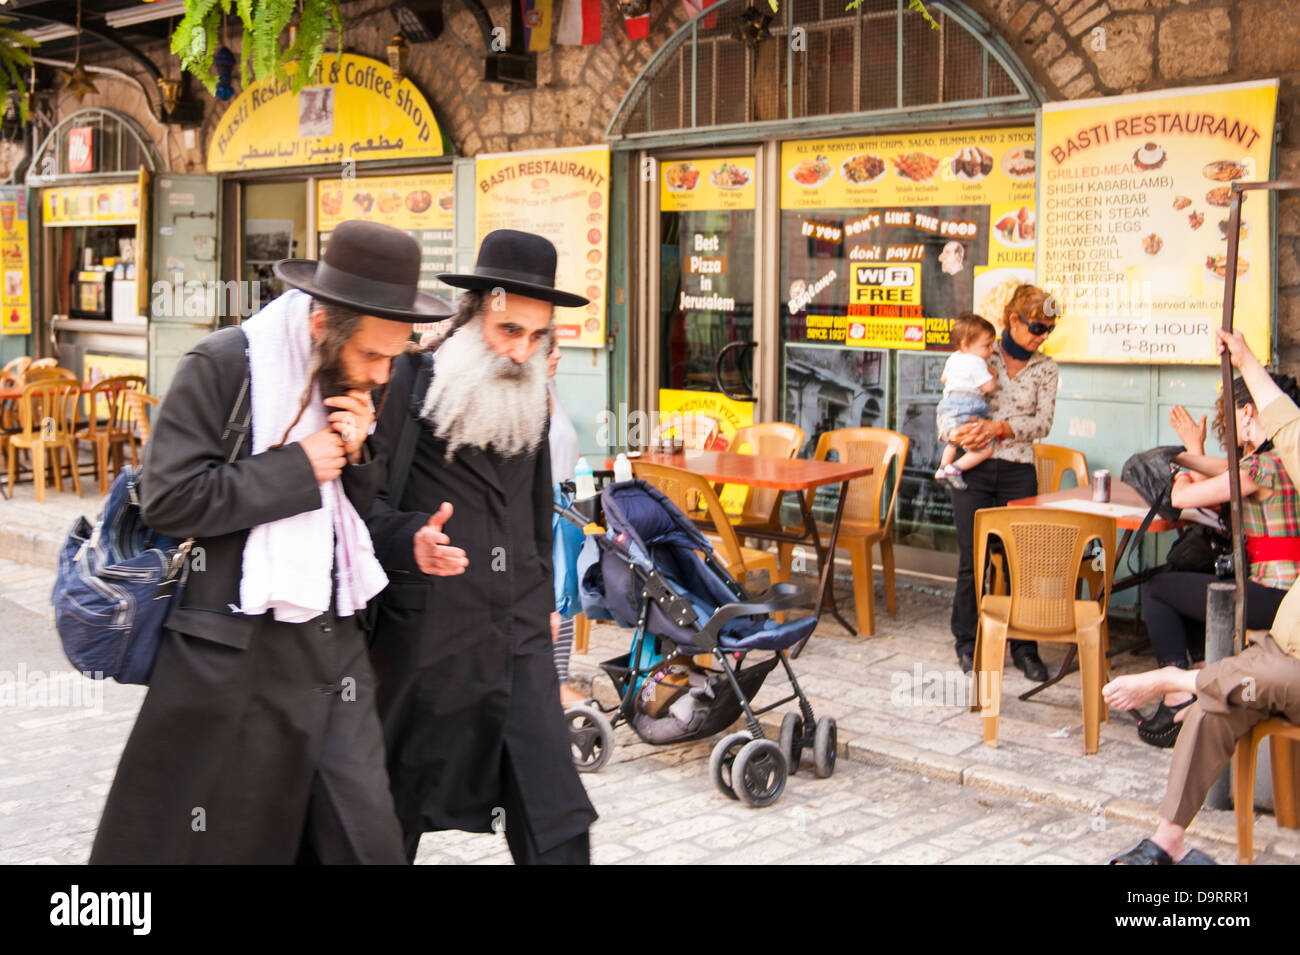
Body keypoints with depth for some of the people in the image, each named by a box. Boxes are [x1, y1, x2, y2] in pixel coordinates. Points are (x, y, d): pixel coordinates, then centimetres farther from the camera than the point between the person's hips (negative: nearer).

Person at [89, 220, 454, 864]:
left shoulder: (361, 384, 9)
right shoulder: (222, 366, -10)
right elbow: (167, 498, -17)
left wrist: (354, 457, -5)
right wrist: (297, 468, -16)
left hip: (335, 643, 5)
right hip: (239, 652, -5)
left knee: (366, 837, 6)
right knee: (225, 837, 9)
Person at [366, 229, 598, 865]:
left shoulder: (533, 396, 12)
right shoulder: (409, 384, -9)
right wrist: (409, 539, -29)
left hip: (519, 633, 5)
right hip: (429, 635, -5)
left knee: (553, 818, 0)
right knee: (399, 806, 12)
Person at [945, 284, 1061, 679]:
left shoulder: (1045, 370, 6)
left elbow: (1042, 423, -5)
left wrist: (998, 427, -20)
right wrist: (958, 434, -16)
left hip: (1018, 472, 1)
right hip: (973, 468, -1)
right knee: (972, 559, 2)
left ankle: (1024, 646, 12)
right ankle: (967, 642, 17)